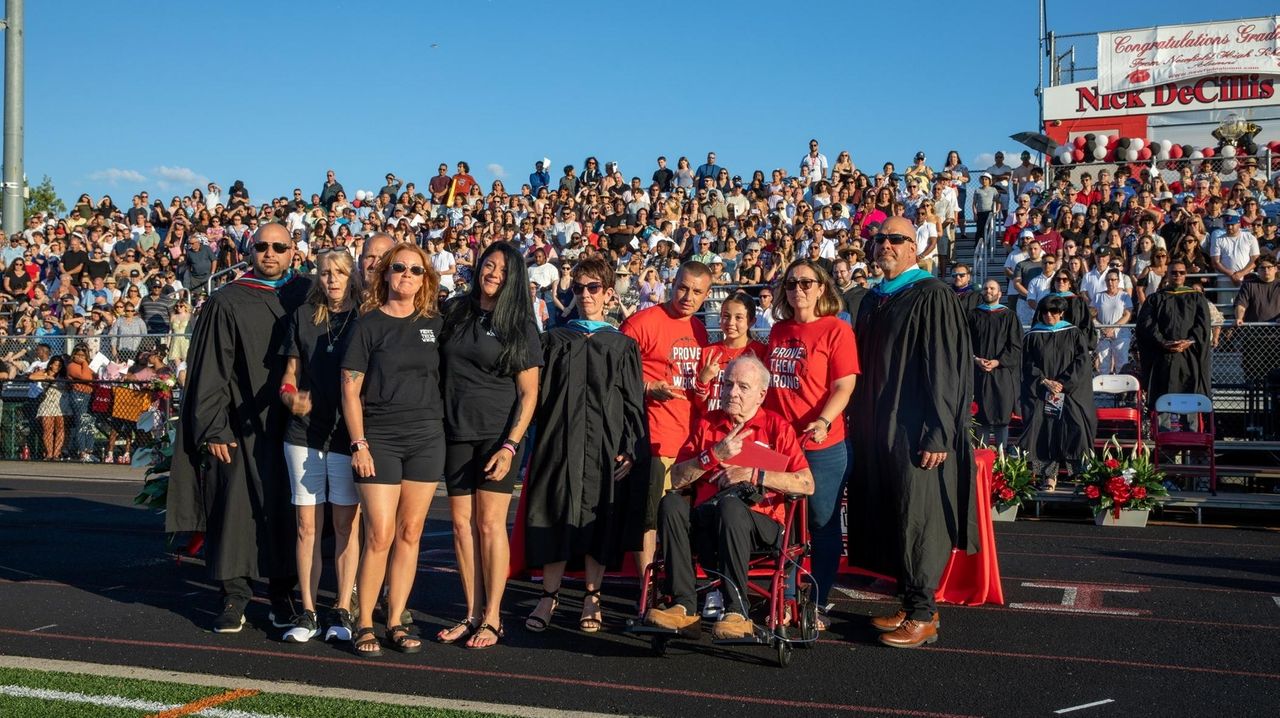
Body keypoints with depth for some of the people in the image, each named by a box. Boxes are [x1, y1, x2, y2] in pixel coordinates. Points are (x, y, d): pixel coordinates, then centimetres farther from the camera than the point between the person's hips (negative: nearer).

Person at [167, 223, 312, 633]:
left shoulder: (308, 296, 7)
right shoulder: (227, 303, 1)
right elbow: (210, 371, -2)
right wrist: (212, 430, -7)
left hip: (291, 425, 2)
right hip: (241, 427, -2)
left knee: (285, 511, 6)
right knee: (236, 507, -1)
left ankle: (282, 594, 17)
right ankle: (234, 597, 10)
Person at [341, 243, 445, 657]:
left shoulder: (434, 324, 9)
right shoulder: (369, 324, -1)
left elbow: (443, 377, 19)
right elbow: (350, 389, -3)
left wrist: (444, 425, 7)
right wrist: (359, 443, -9)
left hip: (426, 438, 4)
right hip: (379, 439, -3)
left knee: (410, 534, 5)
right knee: (380, 535, -7)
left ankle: (395, 622, 13)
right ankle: (364, 624, 6)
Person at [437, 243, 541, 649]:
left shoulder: (519, 325, -1)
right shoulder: (456, 314, 9)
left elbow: (529, 393, -4)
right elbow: (437, 370, 15)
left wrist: (511, 445, -13)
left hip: (498, 434, -4)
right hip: (456, 433, 4)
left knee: (490, 523, -4)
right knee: (462, 523, 4)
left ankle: (492, 619, 4)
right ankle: (472, 614, 13)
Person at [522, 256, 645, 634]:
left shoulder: (623, 346, 8)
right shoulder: (555, 340, 11)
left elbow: (633, 403, 4)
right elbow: (539, 392, 8)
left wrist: (630, 450, -5)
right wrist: (539, 441, -1)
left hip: (605, 444, -1)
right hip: (560, 442, 1)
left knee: (599, 518, 3)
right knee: (557, 516, 1)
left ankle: (592, 598, 14)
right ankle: (549, 596, 11)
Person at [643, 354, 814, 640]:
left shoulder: (777, 426, 8)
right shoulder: (706, 423, 17)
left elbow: (807, 484, -3)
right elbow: (676, 479, 6)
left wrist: (754, 474, -10)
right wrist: (714, 455, -8)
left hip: (758, 525, -3)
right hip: (705, 524, 3)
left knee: (730, 504, -36)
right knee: (671, 503, -27)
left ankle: (738, 613, -34)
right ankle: (684, 608, -31)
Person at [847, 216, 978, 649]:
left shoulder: (932, 296, -9)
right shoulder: (873, 301, 14)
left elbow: (946, 368, -15)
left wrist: (937, 434, -20)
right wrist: (860, 426, 14)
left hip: (913, 433, -8)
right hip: (877, 433, 8)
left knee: (915, 521, -3)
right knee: (889, 520, 10)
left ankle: (923, 616, 6)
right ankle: (910, 604, 21)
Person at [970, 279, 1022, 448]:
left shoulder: (1009, 316, 5)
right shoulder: (973, 315, 10)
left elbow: (1015, 346, -1)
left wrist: (998, 362, -12)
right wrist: (976, 359, -10)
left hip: (1002, 372, -1)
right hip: (978, 372, 1)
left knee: (1002, 415, -1)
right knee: (981, 415, 1)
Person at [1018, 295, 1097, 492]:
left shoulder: (1073, 334, 9)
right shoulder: (1033, 336, 10)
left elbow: (1081, 361, 1)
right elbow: (1028, 365, 6)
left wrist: (1063, 384, -8)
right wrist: (1045, 382, -8)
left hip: (1070, 390, 0)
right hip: (1040, 392, 1)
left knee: (1075, 425, -17)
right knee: (1042, 425, -16)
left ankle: (1078, 472, -6)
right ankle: (1048, 475, -14)